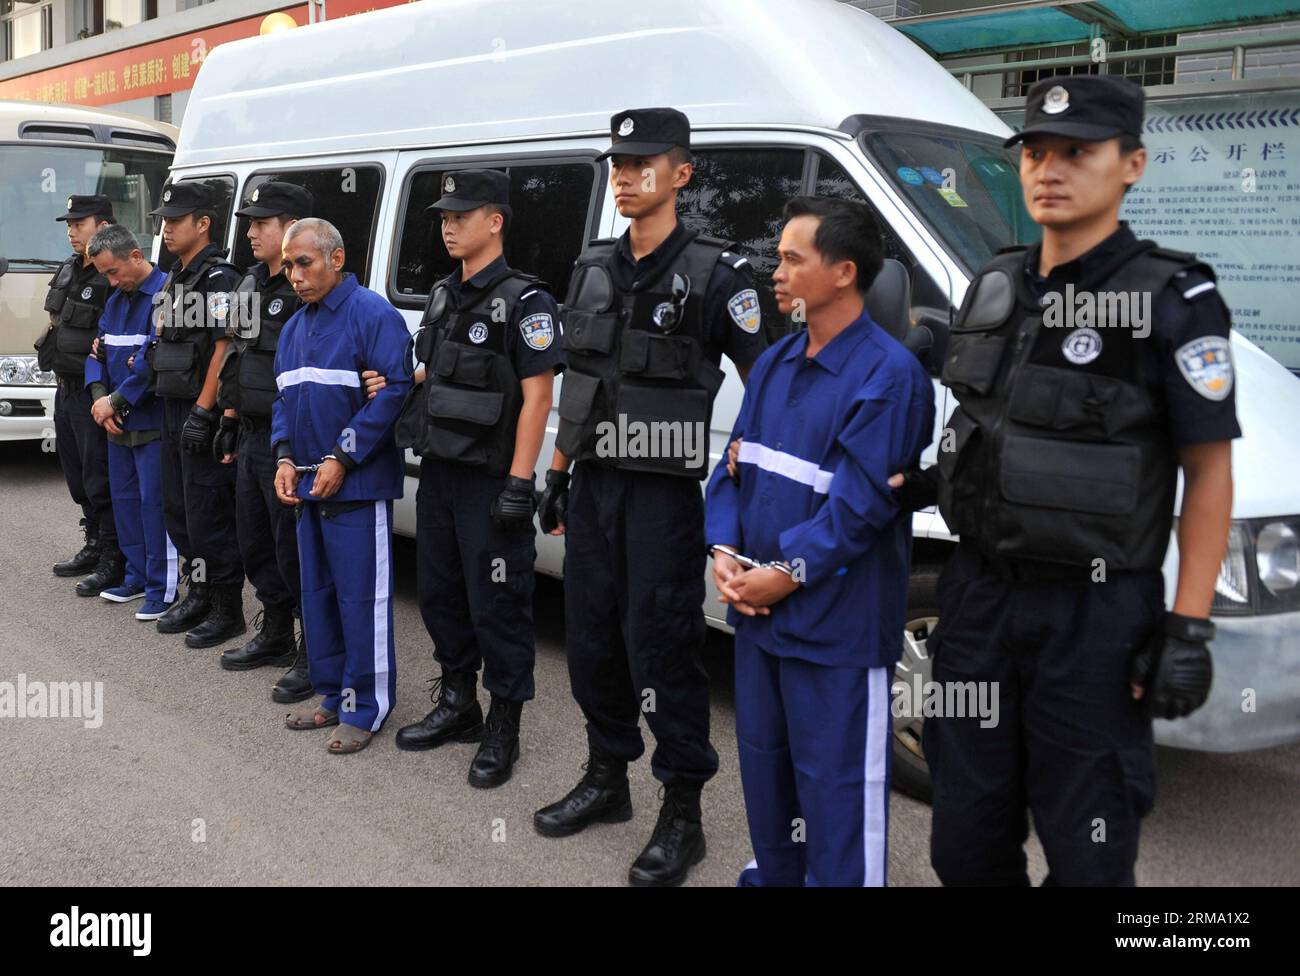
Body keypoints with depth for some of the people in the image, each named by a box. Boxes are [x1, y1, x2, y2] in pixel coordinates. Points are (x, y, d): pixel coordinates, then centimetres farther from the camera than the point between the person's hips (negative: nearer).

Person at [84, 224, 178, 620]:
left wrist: (116, 400, -17)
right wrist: (100, 397, -4)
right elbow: (98, 352, 14)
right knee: (125, 499, 15)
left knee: (154, 502, -5)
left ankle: (162, 587, 4)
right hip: (118, 423, 9)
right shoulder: (116, 300, 14)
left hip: (152, 421, -9)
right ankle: (137, 578, 26)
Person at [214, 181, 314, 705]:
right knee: (255, 543, 18)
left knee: (295, 549, -3)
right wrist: (230, 421, 21)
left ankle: (315, 656, 8)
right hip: (252, 437, 10)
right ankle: (276, 637, 33)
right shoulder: (250, 285, 14)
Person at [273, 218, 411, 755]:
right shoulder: (295, 327, 16)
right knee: (317, 591, 15)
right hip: (309, 483, 9)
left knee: (362, 598, -4)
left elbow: (395, 390, -18)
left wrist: (342, 458, -18)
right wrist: (285, 458, 3)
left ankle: (365, 710, 6)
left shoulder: (374, 316, -11)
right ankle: (333, 695, 27)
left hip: (357, 483, -9)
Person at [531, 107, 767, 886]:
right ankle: (608, 778, 30)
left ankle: (683, 813, 9)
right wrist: (557, 475, 15)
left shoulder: (714, 274, -7)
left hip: (664, 492, -6)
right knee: (592, 638, 13)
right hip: (593, 485, 6)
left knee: (662, 648, -4)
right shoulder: (593, 269, 11)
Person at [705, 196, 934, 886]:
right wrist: (725, 554, -4)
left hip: (836, 625, -8)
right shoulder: (774, 364, 10)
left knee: (836, 785, 2)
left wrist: (788, 574, -17)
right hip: (757, 615, 8)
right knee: (764, 764, 21)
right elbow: (734, 467, 11)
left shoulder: (888, 374, -14)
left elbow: (861, 503, -18)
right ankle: (774, 874, 40)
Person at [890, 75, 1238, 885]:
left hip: (1094, 614, -6)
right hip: (980, 595, 6)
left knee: (1086, 851, 5)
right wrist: (933, 483, 2)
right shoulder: (995, 287, 8)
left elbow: (1208, 469, -10)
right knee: (969, 841, 17)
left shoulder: (1173, 301, -11)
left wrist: (1190, 629, -15)